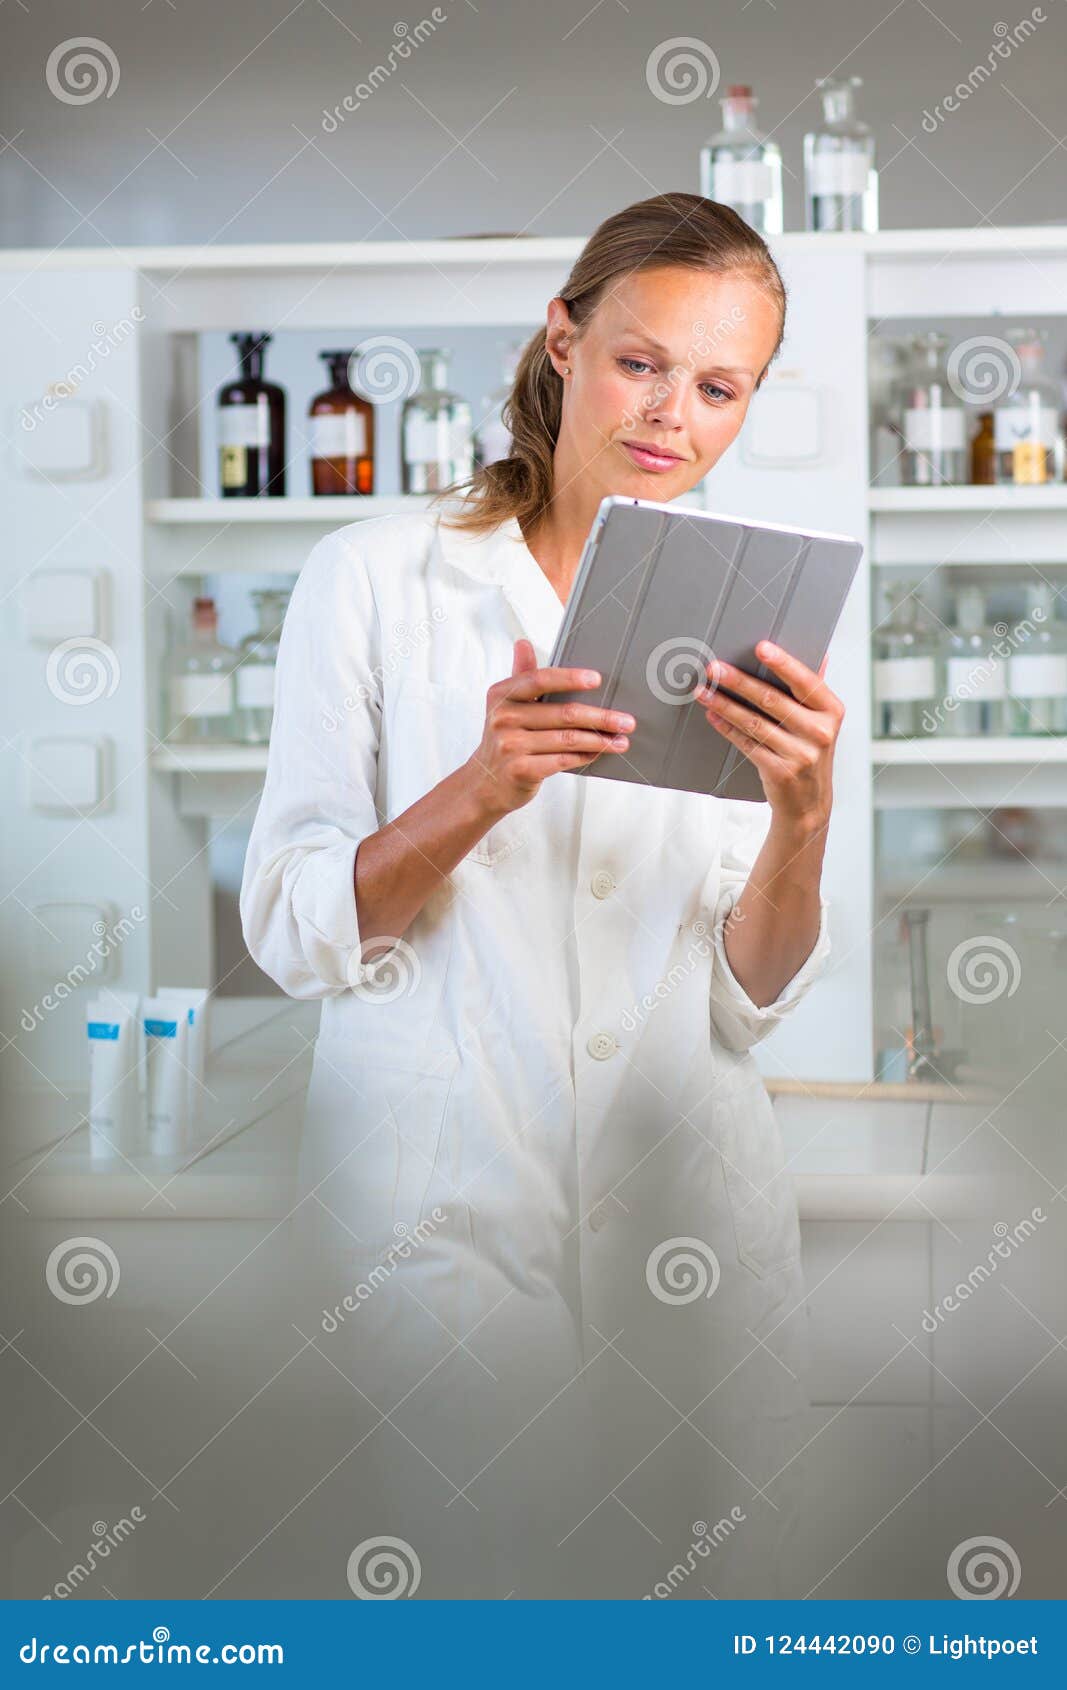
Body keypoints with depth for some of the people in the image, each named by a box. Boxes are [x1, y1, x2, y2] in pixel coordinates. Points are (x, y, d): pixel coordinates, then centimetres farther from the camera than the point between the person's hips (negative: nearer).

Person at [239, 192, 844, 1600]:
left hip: (692, 1215, 3)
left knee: (709, 1589, 6)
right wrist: (478, 795, -22)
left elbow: (752, 1002, 2)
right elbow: (293, 934, -7)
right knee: (449, 1577, 0)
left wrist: (801, 817, -16)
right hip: (436, 1212, -2)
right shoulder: (374, 576, -2)